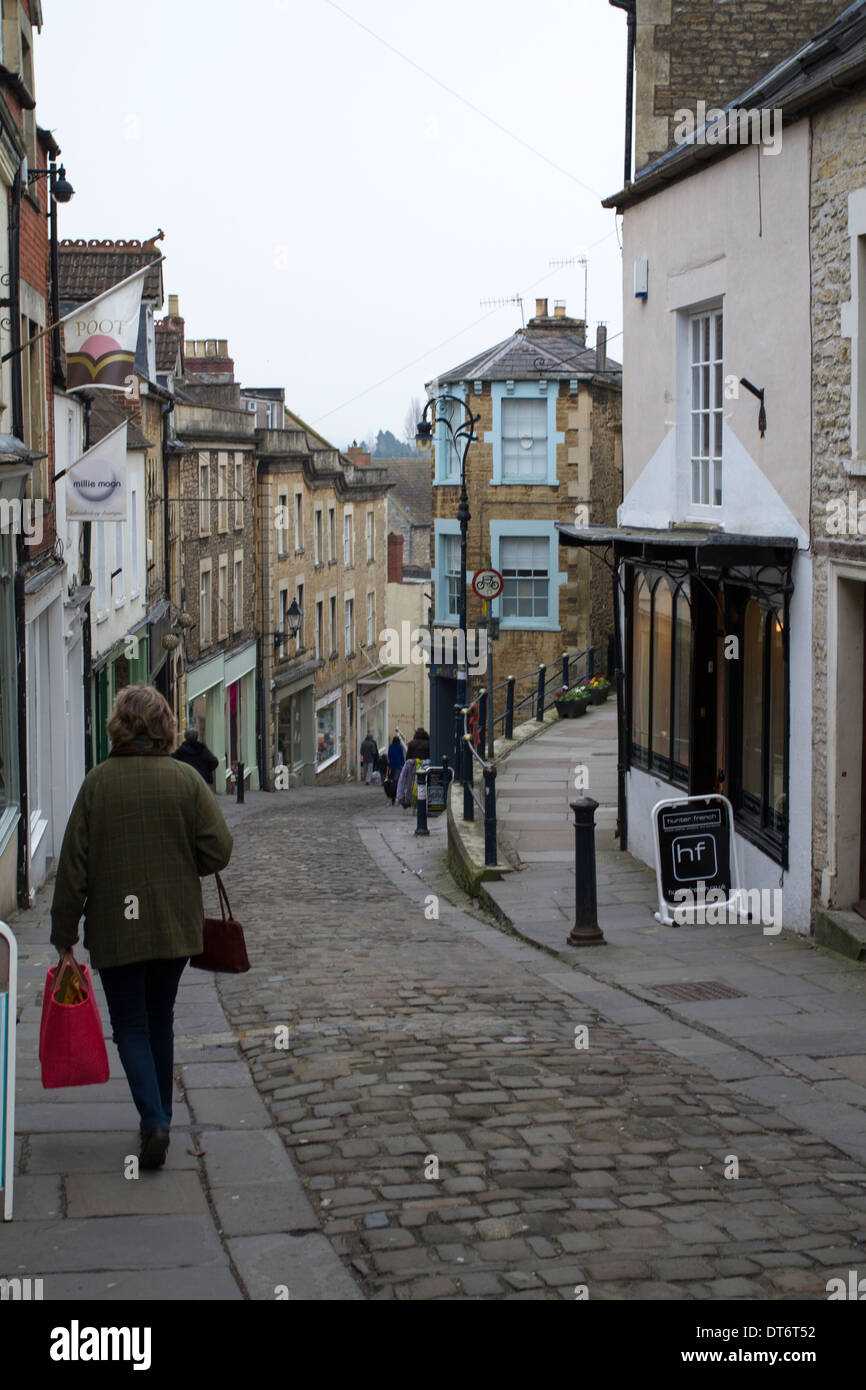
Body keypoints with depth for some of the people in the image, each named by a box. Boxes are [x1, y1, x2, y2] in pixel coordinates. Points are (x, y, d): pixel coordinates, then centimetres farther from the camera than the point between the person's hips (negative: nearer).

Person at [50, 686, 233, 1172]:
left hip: (114, 930, -2)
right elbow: (218, 850, -9)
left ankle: (154, 1120, -12)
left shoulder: (98, 782, -8)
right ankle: (160, 1115, 26)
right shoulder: (186, 778, -6)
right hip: (176, 927, 2)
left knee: (131, 1025, 6)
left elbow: (74, 864, -6)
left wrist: (65, 935, 0)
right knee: (161, 1021, 18)